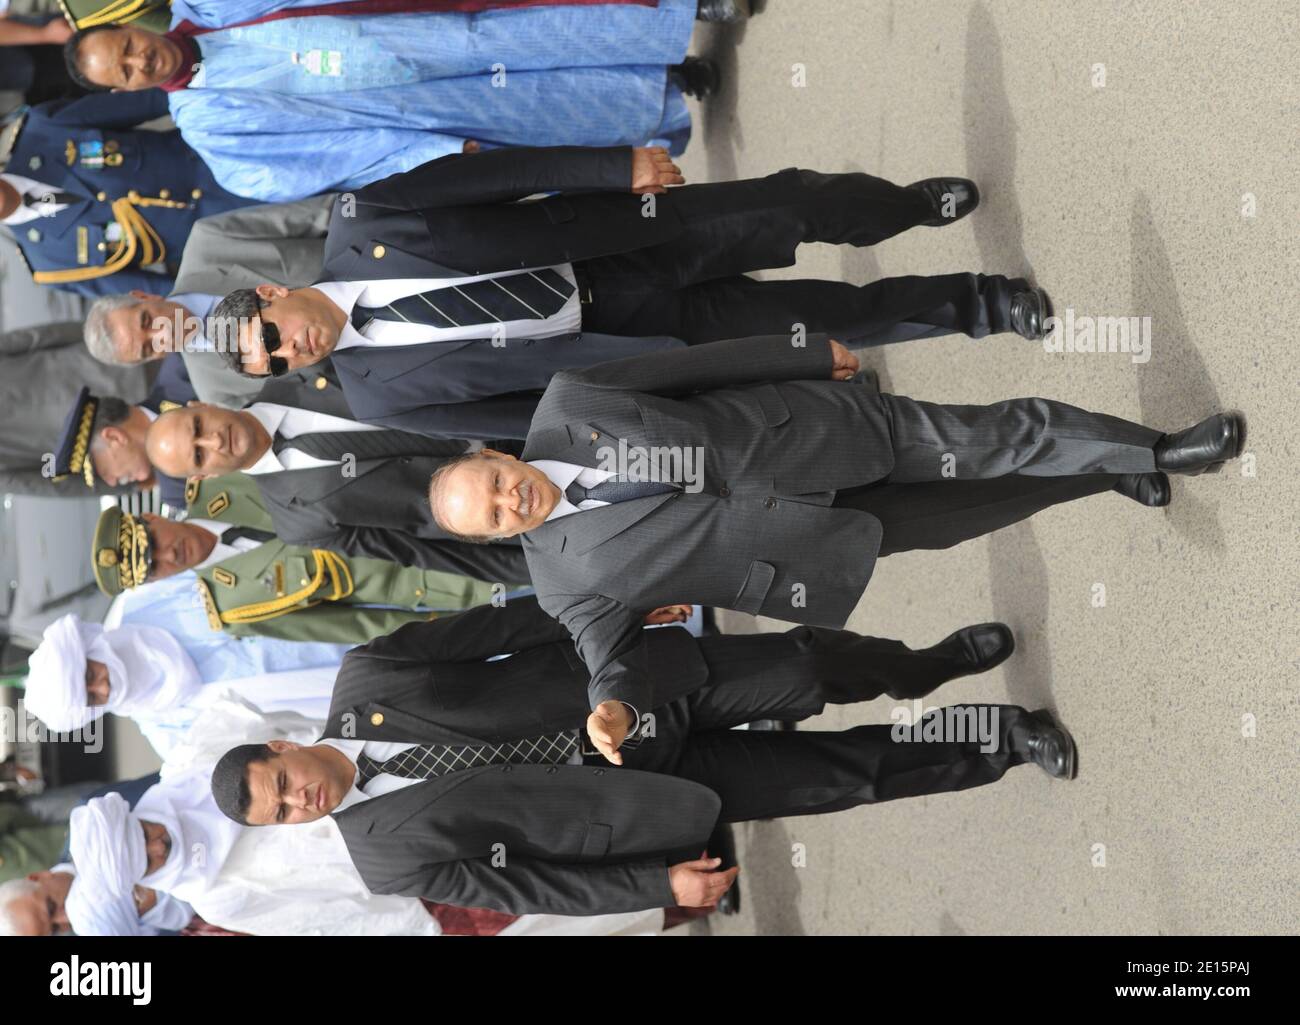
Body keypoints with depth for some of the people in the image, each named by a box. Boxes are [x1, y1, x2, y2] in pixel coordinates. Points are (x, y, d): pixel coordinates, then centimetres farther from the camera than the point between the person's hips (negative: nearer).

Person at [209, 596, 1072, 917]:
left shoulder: (362, 679, -6)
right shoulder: (388, 857, -9)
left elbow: (481, 631, -1)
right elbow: (522, 887, -9)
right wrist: (661, 884, -13)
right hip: (634, 786, -1)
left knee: (800, 673, -13)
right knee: (833, 776, -6)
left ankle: (928, 665, 19)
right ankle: (994, 747, 16)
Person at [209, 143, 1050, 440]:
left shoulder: (359, 227, -11)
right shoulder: (381, 392, -11)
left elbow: (500, 172, -10)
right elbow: (532, 412, -11)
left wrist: (624, 165, -17)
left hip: (614, 243, 1)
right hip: (616, 330, -1)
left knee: (789, 208, -10)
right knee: (818, 322, -7)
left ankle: (909, 205, 22)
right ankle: (967, 306, 16)